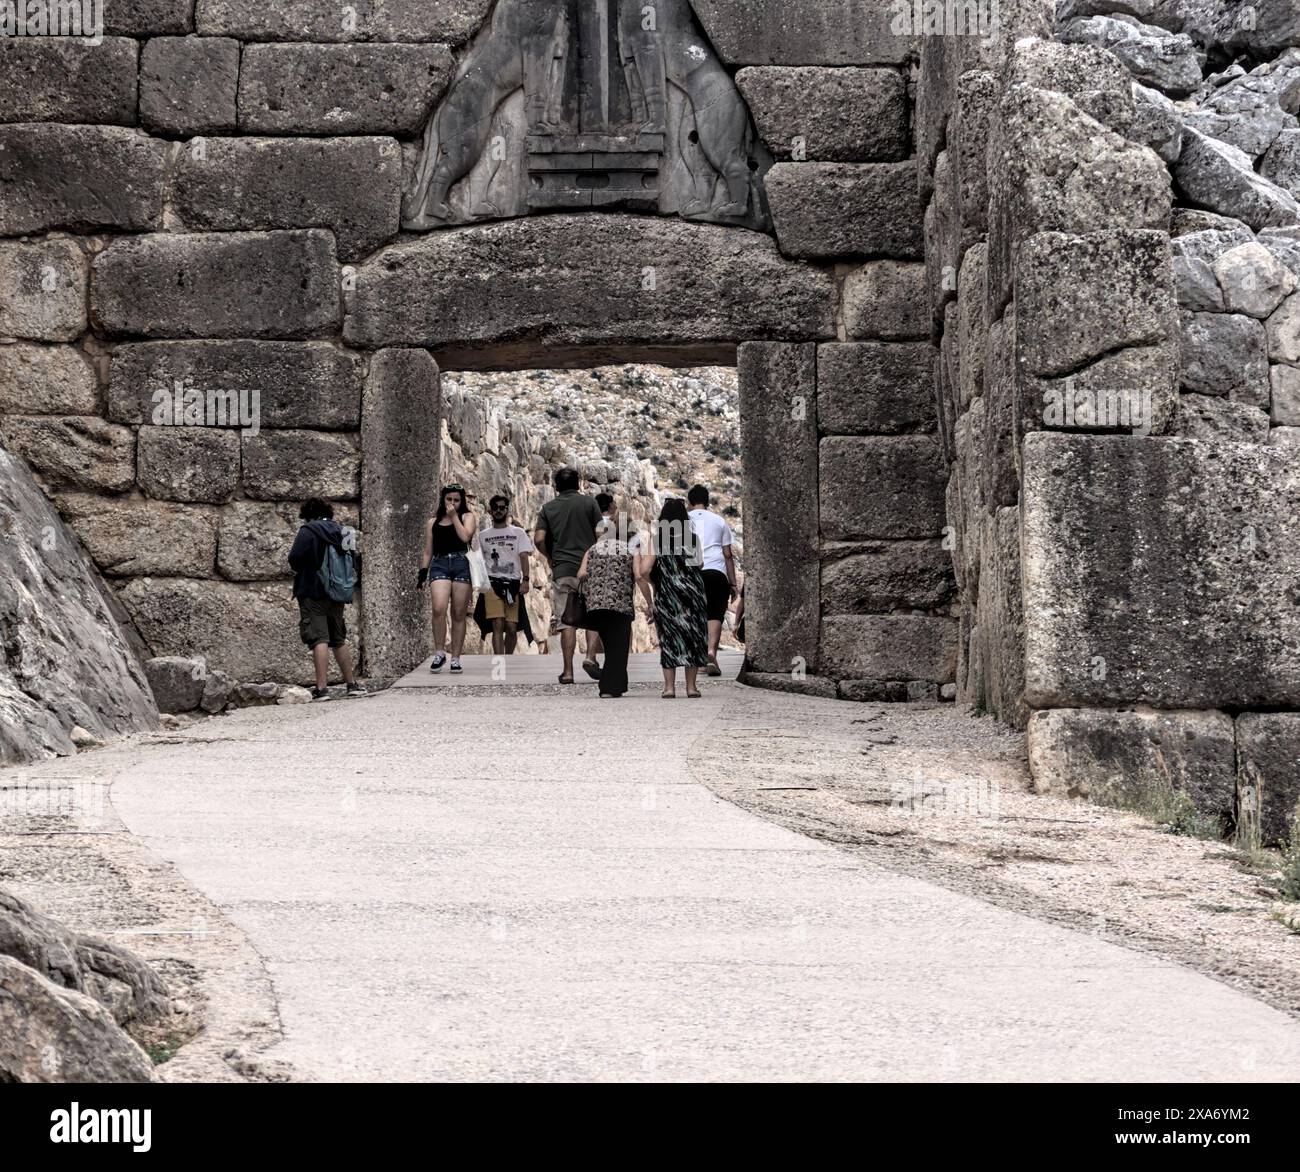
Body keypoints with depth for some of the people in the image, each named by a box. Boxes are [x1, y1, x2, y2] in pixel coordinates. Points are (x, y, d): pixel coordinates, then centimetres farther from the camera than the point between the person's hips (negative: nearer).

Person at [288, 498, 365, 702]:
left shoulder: (308, 531, -9)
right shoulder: (341, 531, 11)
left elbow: (294, 559, -16)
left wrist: (298, 570, 4)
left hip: (312, 594, -6)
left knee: (319, 639, -10)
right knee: (339, 640, 16)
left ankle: (322, 688, -16)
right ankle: (352, 683, 20)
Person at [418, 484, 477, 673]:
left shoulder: (466, 517, 15)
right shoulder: (433, 523, 20)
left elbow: (465, 536, -6)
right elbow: (428, 552, 19)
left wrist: (454, 516, 0)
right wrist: (422, 574, 10)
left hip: (461, 564, -1)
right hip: (439, 565, 1)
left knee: (459, 614, 0)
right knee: (439, 608, -21)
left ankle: (455, 658, 4)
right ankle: (439, 653, -14)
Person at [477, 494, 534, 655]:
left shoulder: (518, 533, 12)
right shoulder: (483, 535, 14)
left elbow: (524, 557, 3)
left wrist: (525, 579, -9)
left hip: (513, 582, 1)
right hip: (492, 582, -1)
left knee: (512, 628, -1)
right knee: (498, 625, -15)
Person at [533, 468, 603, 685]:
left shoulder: (548, 508, 6)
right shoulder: (589, 503, 2)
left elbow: (539, 539, -3)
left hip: (562, 569, 1)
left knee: (566, 621, 2)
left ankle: (568, 671, -2)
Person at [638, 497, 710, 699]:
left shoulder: (656, 542, -7)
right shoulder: (693, 539, -3)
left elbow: (644, 571, -12)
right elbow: (698, 565, 8)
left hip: (667, 597, -1)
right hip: (693, 595, 1)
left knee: (669, 639, 6)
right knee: (694, 638, 8)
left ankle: (669, 687, 2)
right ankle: (691, 686, 8)